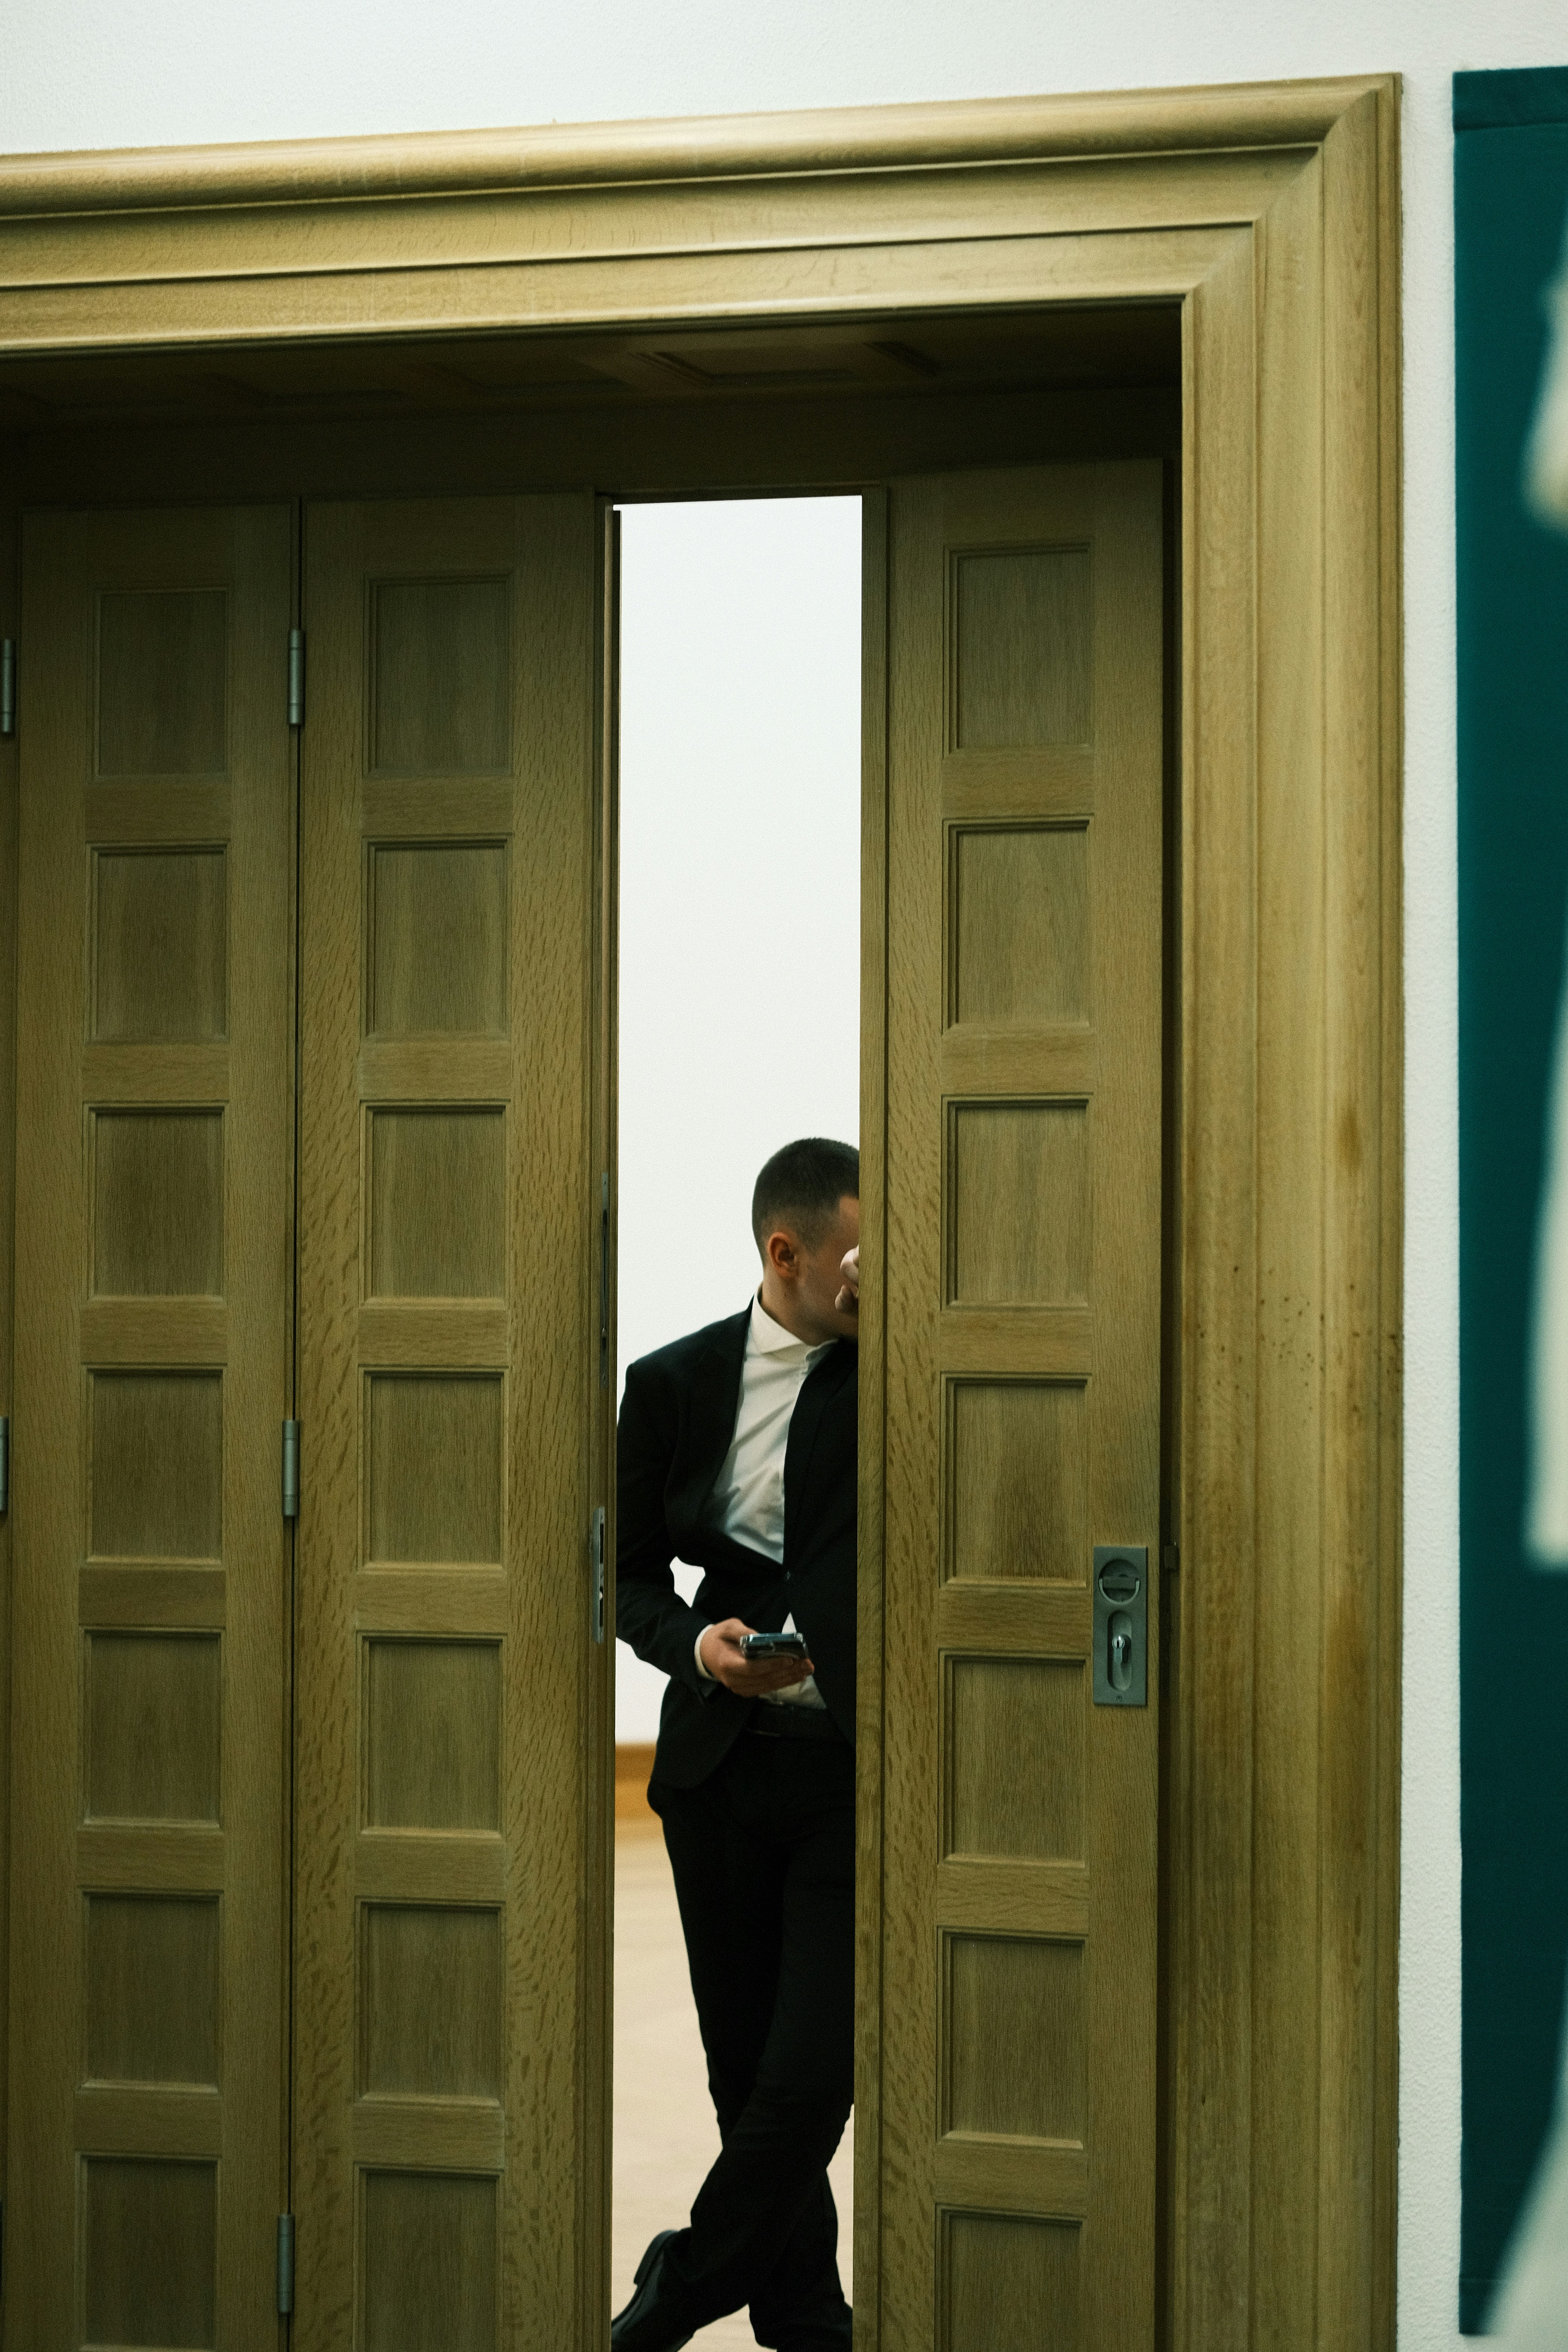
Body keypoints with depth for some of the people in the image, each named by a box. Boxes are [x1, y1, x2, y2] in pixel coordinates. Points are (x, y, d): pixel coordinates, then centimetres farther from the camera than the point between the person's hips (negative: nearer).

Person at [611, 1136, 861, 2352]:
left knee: (813, 2068, -8)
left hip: (859, 1764, -2)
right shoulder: (676, 1381, 4)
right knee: (746, 2064, 9)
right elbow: (632, 1569, 9)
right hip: (723, 1762, 2)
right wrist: (694, 1642, -10)